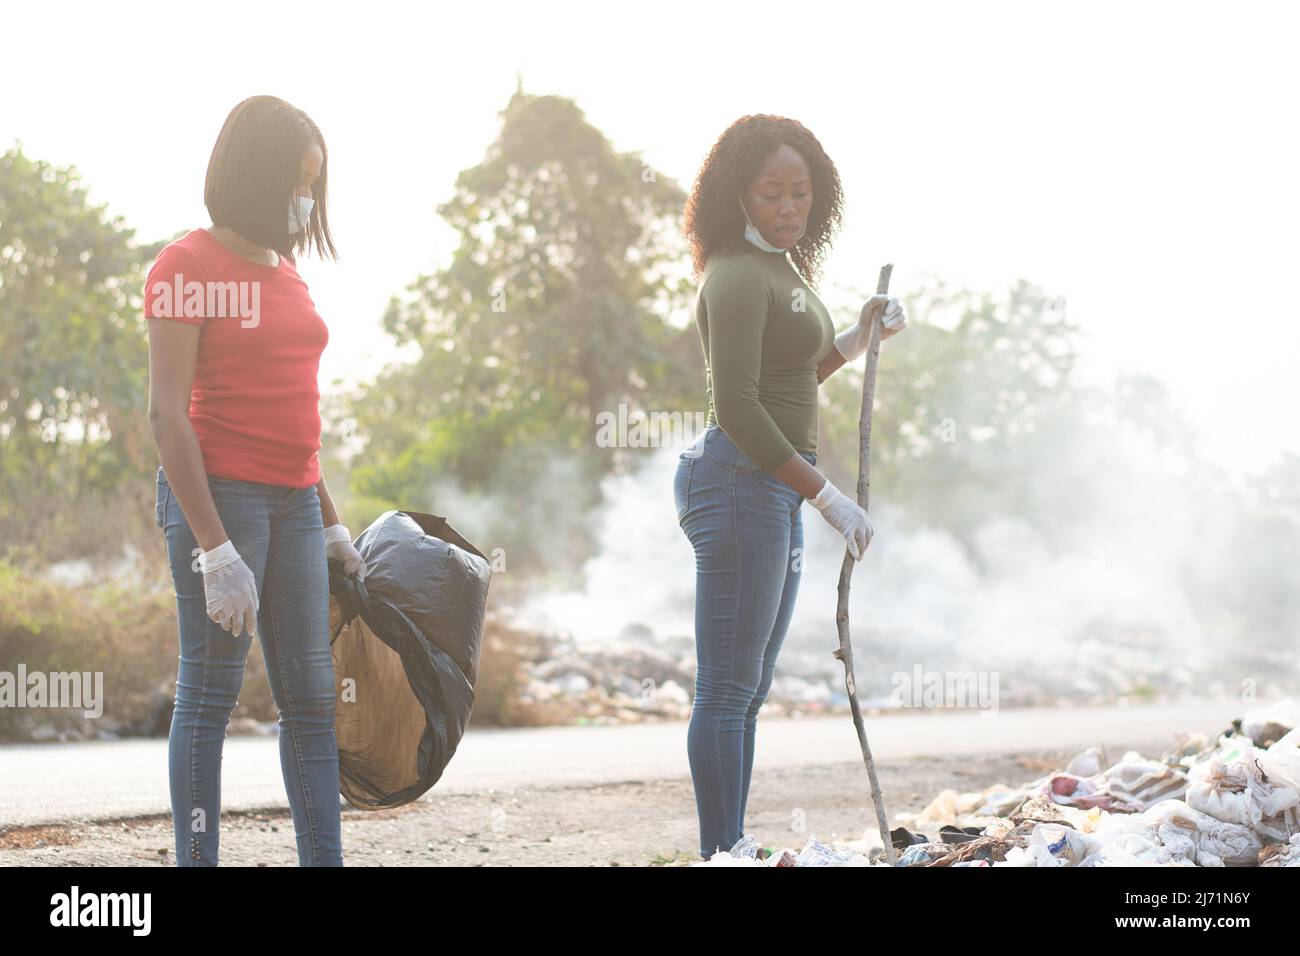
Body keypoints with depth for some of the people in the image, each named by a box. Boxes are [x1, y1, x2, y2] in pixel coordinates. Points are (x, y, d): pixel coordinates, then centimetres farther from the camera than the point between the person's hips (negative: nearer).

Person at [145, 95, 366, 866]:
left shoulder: (286, 273, 15)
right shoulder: (188, 267, -7)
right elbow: (167, 414, -12)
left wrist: (330, 523, 19)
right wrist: (215, 551, -18)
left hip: (293, 502, 7)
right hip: (220, 492, -7)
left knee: (312, 695, 6)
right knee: (211, 693, -5)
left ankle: (324, 860, 10)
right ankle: (197, 859, -1)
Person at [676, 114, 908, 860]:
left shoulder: (783, 268, 17)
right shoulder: (737, 276, -13)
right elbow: (738, 409, -20)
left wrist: (859, 339, 14)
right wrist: (829, 496, -19)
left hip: (776, 490, 10)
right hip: (739, 482, -10)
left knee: (751, 689, 12)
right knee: (727, 689, -8)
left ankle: (735, 851, 18)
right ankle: (721, 854, -6)